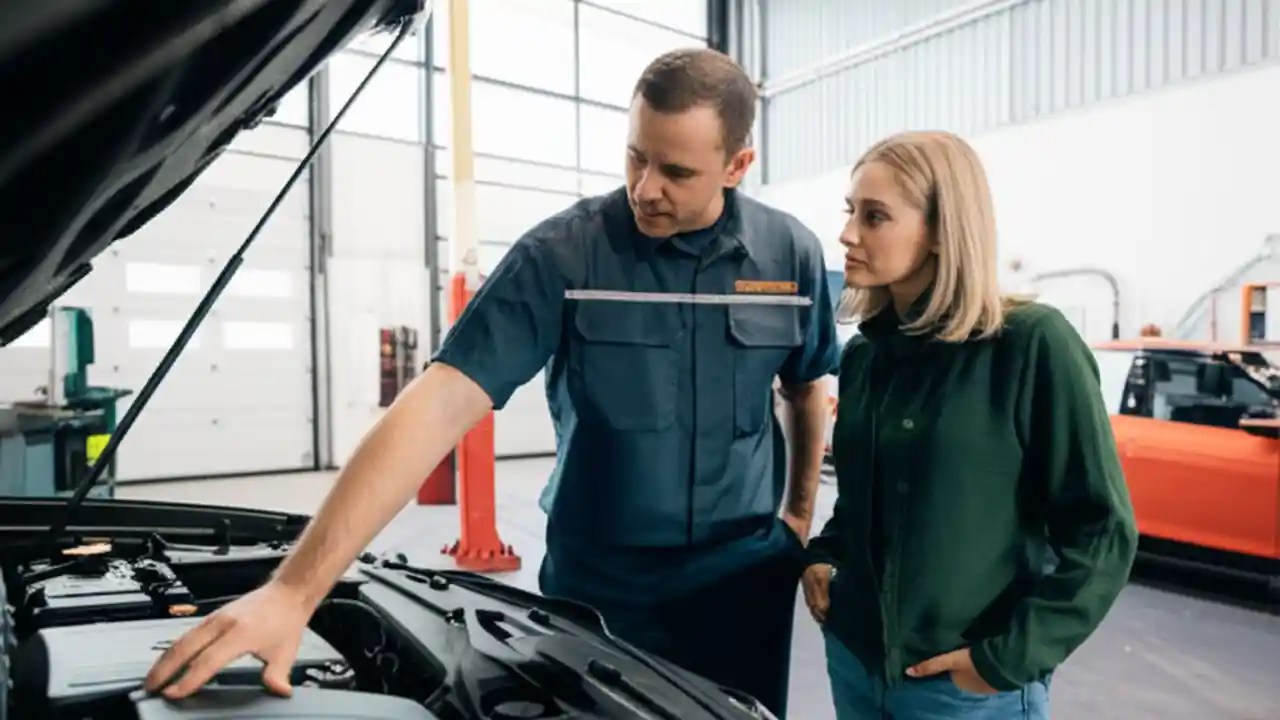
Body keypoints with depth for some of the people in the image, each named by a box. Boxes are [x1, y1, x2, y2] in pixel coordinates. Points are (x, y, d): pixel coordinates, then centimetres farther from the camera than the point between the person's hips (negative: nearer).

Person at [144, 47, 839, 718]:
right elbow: (439, 405, -23)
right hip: (594, 583, -2)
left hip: (745, 581, 3)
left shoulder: (792, 254, -5)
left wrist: (798, 515, 9)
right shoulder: (559, 254, -15)